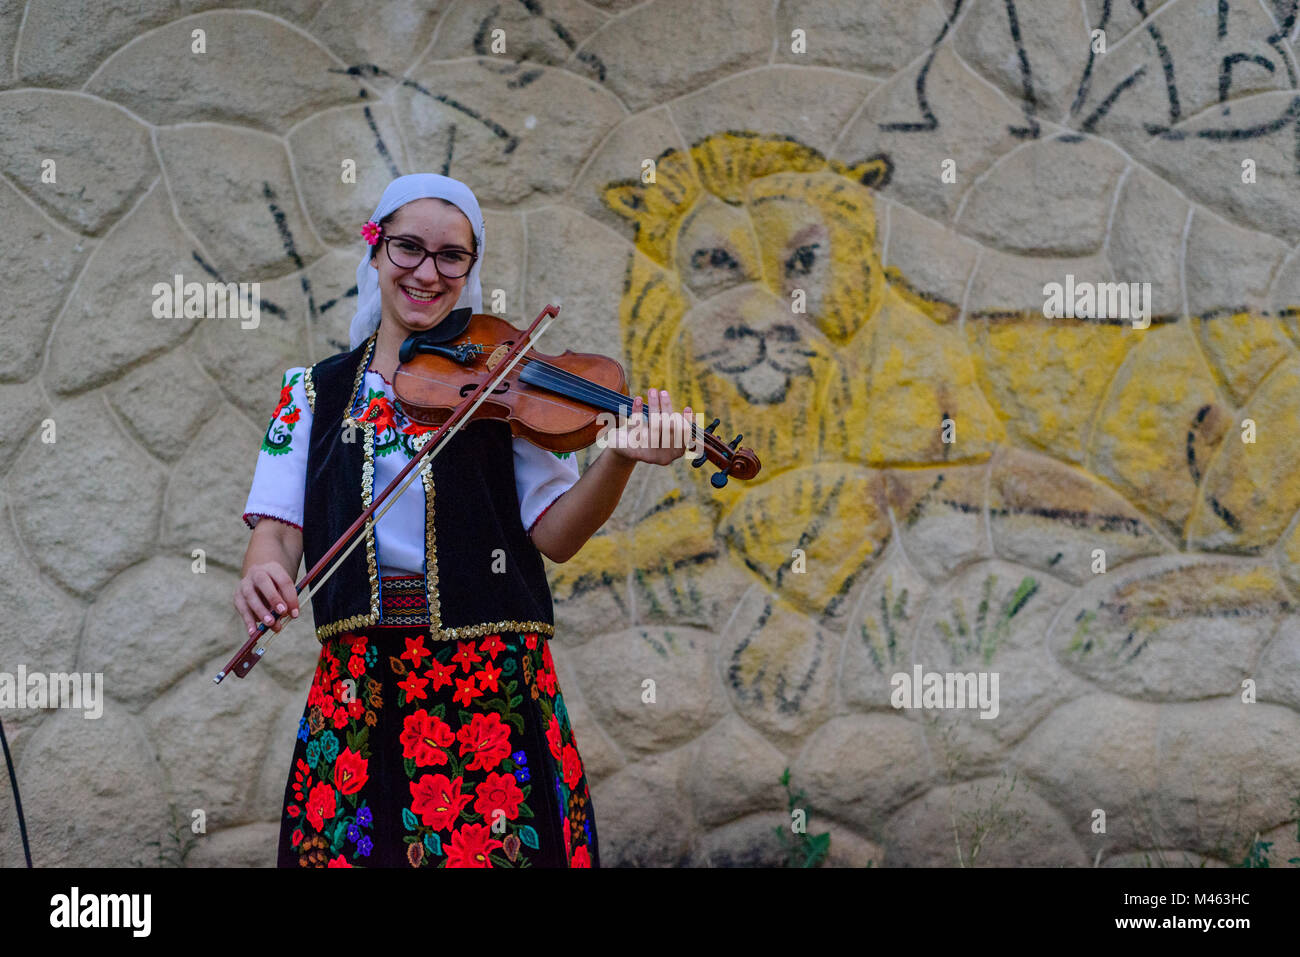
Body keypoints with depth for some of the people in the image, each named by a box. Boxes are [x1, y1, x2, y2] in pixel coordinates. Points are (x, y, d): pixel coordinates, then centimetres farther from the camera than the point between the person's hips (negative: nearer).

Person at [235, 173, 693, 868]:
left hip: (492, 677, -1)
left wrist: (619, 458, -21)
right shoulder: (315, 391, 10)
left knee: (489, 843, -4)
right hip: (359, 682, 1)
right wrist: (263, 573, -21)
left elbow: (554, 534, -3)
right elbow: (279, 526, 1)